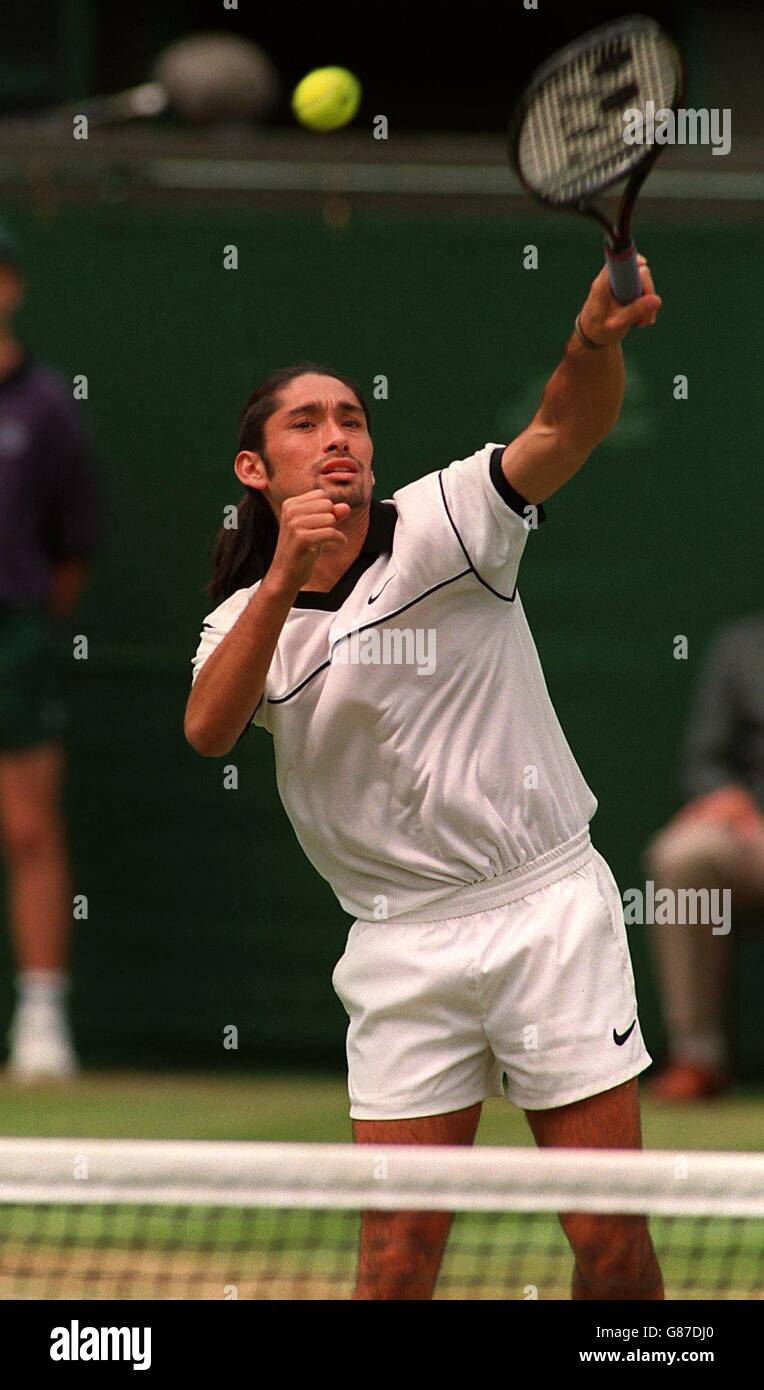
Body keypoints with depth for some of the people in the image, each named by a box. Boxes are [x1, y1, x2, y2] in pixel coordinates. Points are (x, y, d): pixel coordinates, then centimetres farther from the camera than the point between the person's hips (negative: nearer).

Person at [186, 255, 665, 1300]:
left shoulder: (445, 524, -1)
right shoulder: (244, 620, 6)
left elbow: (567, 430, -19)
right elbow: (208, 732, -15)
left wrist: (597, 340, -41)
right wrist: (284, 581, -25)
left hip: (548, 908, -2)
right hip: (404, 950, 2)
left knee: (613, 1244, -2)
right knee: (396, 1261, -2)